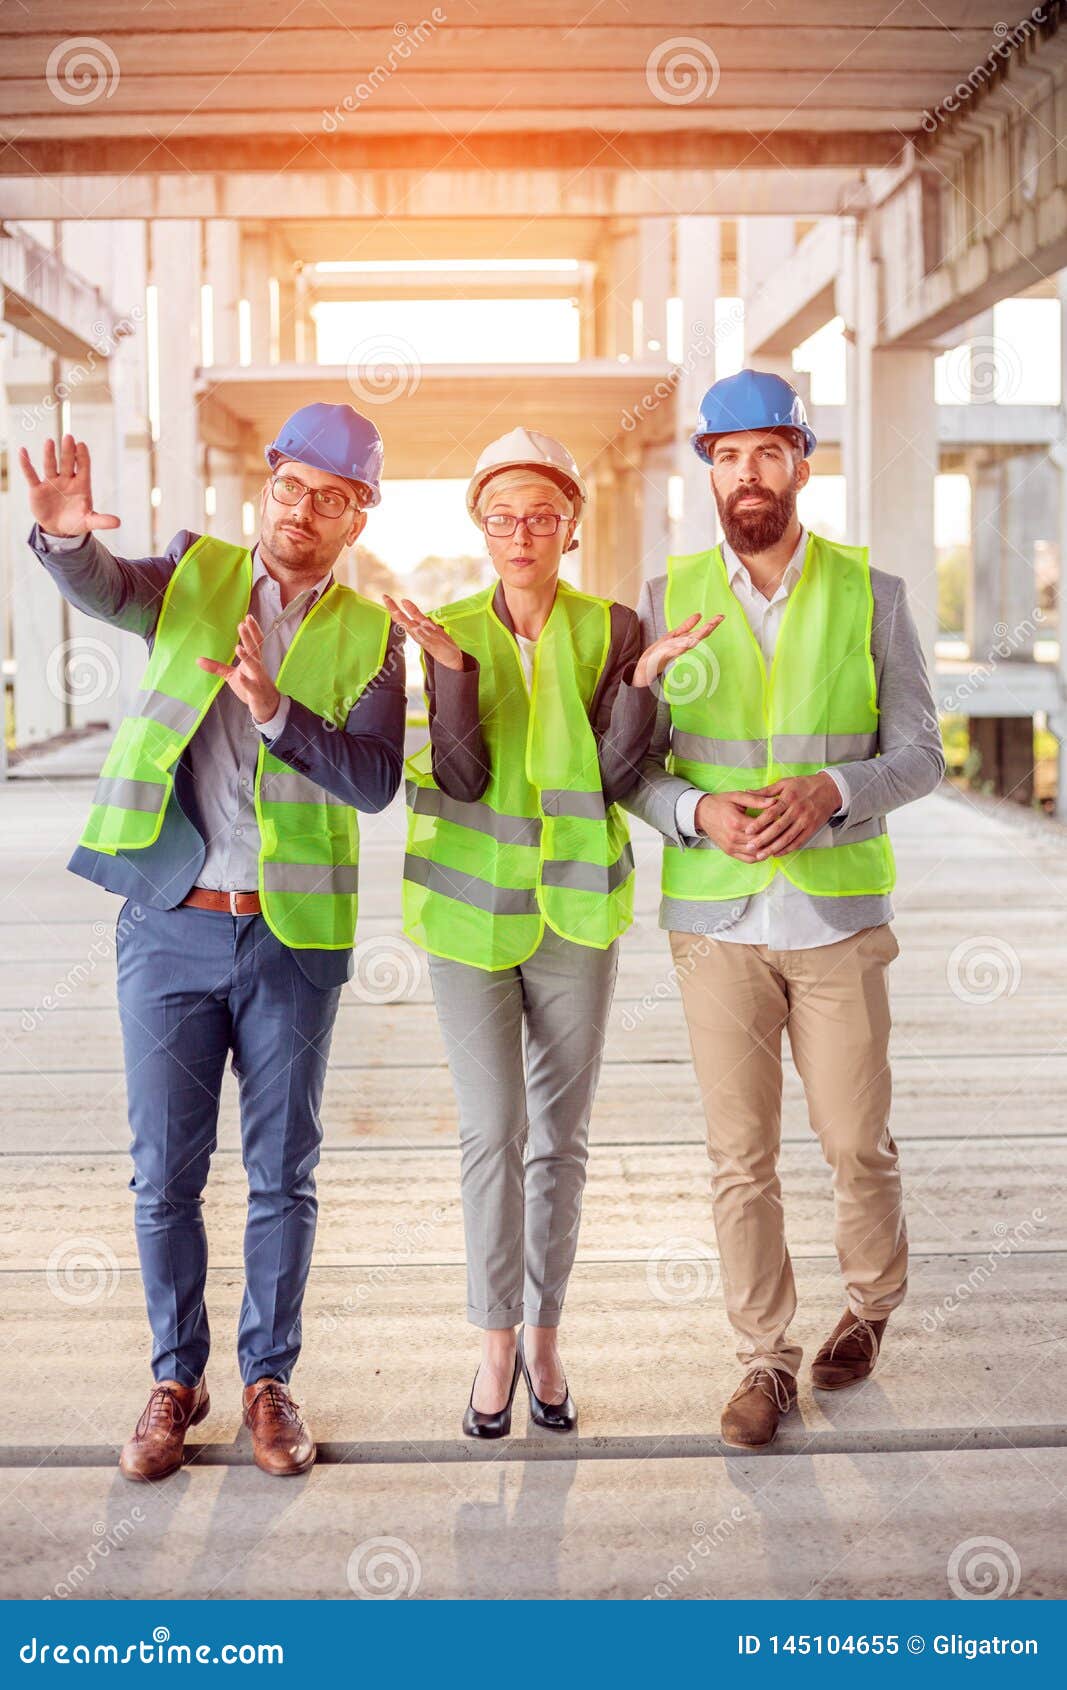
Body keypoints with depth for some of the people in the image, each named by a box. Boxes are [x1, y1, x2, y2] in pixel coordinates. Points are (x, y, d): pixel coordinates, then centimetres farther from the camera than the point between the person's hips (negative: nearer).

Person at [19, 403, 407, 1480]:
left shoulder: (368, 636, 3)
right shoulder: (195, 575, 5)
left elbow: (376, 782, -9)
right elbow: (102, 587, -16)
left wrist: (277, 710, -24)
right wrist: (63, 533, -39)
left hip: (294, 938, 0)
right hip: (170, 923, 0)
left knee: (282, 1174, 9)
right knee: (165, 1175, 7)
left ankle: (268, 1379, 24)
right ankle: (175, 1379, 23)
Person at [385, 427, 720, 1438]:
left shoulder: (610, 631, -1)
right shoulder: (453, 632, -1)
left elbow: (615, 776, -10)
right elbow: (462, 777, -12)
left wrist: (644, 675, -22)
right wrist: (452, 666, -24)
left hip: (574, 909, 1)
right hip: (470, 908, -1)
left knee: (560, 1135, 9)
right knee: (493, 1131, -3)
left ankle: (544, 1336, 24)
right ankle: (496, 1344, 13)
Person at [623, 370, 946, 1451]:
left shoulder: (870, 596, 1)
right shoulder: (668, 601, 3)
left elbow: (920, 753, 0)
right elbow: (632, 763, 3)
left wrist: (834, 790, -19)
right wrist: (696, 812, -17)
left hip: (838, 915, 0)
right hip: (716, 918, 1)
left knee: (855, 1140, 8)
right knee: (740, 1154, 4)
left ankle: (872, 1300, 36)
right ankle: (766, 1355, 20)